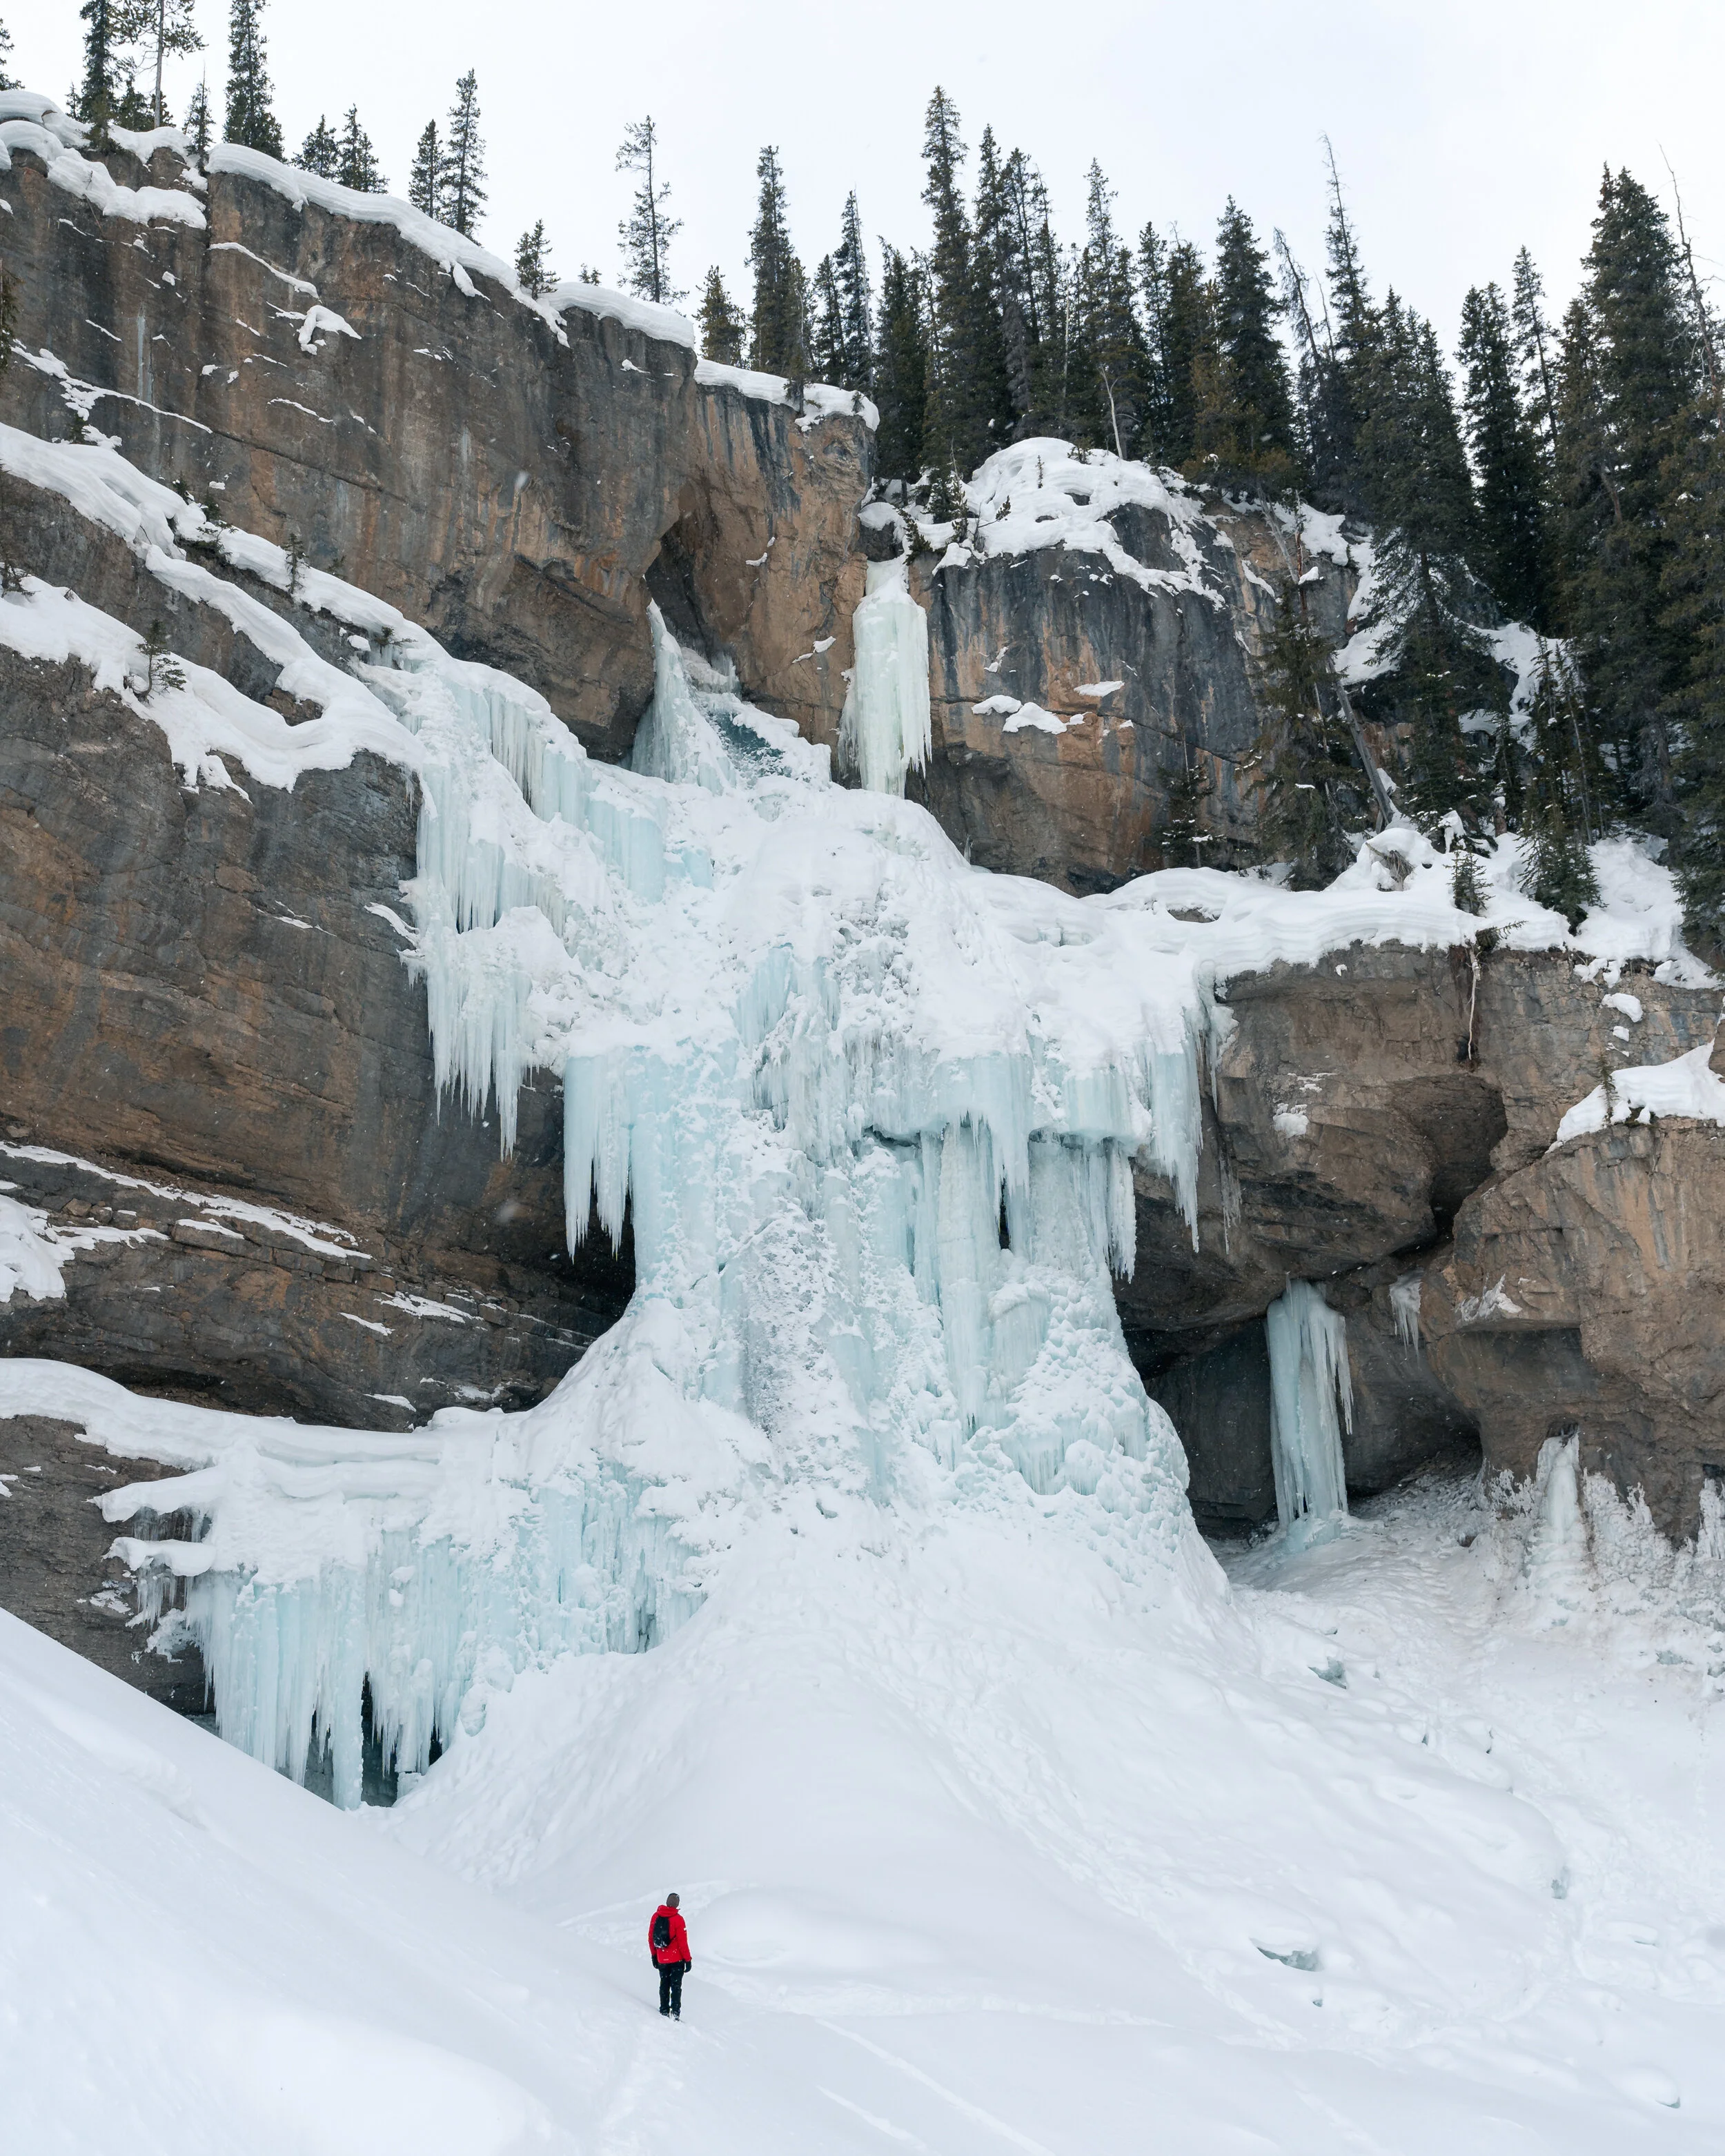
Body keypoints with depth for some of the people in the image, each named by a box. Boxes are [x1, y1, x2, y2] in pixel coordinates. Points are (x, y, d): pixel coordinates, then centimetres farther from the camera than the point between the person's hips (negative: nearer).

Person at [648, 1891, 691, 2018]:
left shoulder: (656, 1916, -3)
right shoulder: (678, 1919, -17)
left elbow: (650, 1937, 5)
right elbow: (682, 1942, -14)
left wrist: (654, 1955, 17)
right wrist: (688, 1960, -5)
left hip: (661, 1959, 4)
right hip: (677, 1959, -4)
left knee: (664, 1985, 17)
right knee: (676, 1986, 2)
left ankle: (664, 2011, 19)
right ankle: (675, 2013, -5)